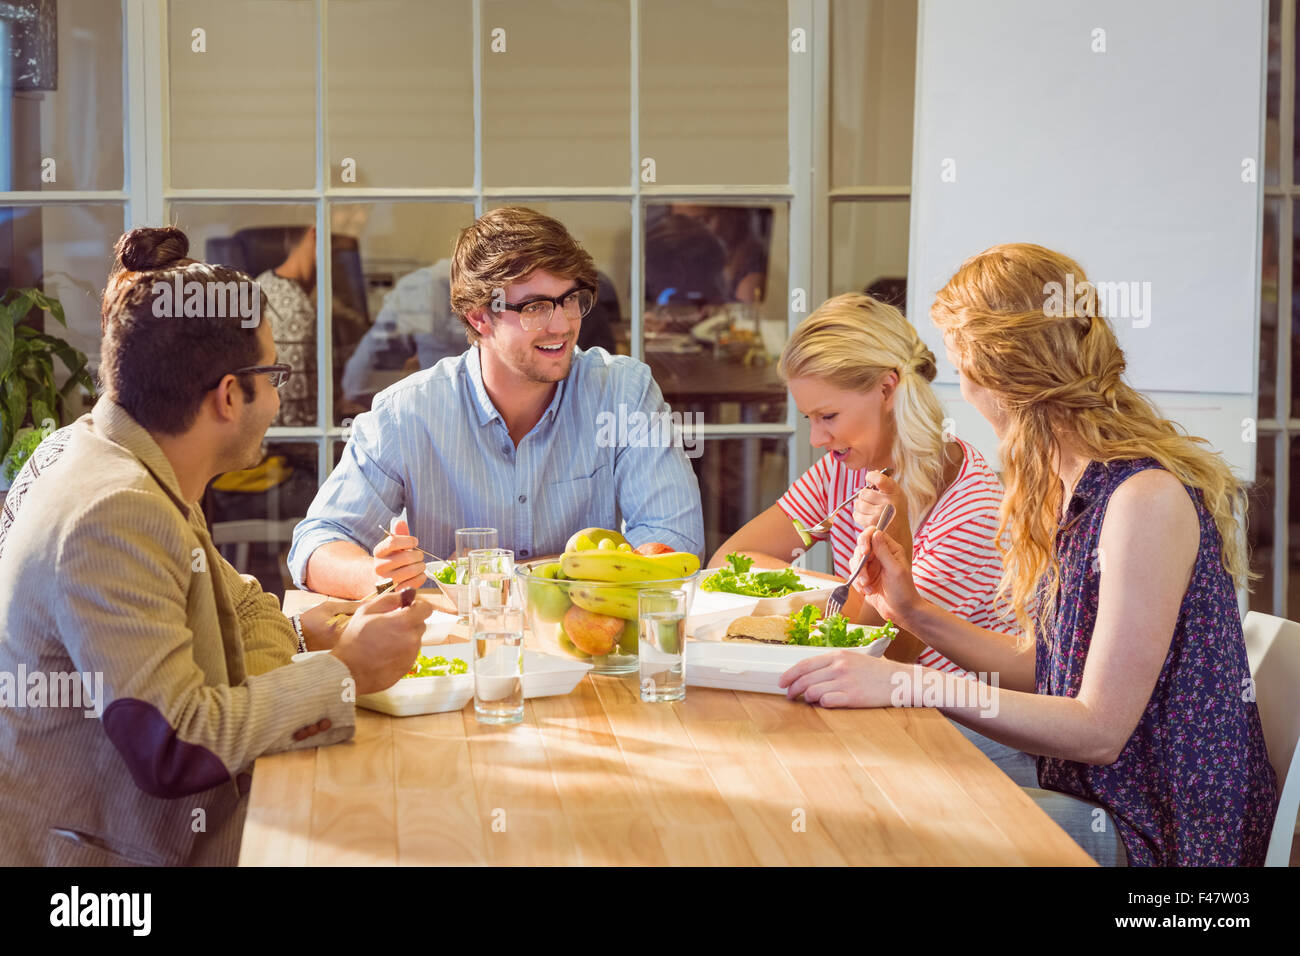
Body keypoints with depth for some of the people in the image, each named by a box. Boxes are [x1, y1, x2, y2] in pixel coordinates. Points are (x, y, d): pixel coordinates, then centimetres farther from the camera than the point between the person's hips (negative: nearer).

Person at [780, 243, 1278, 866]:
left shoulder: (1147, 499, -22)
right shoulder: (1071, 485, 8)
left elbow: (1098, 730, -23)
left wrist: (910, 684, -24)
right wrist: (913, 611, 7)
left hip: (1158, 834, -8)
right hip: (1086, 798, 8)